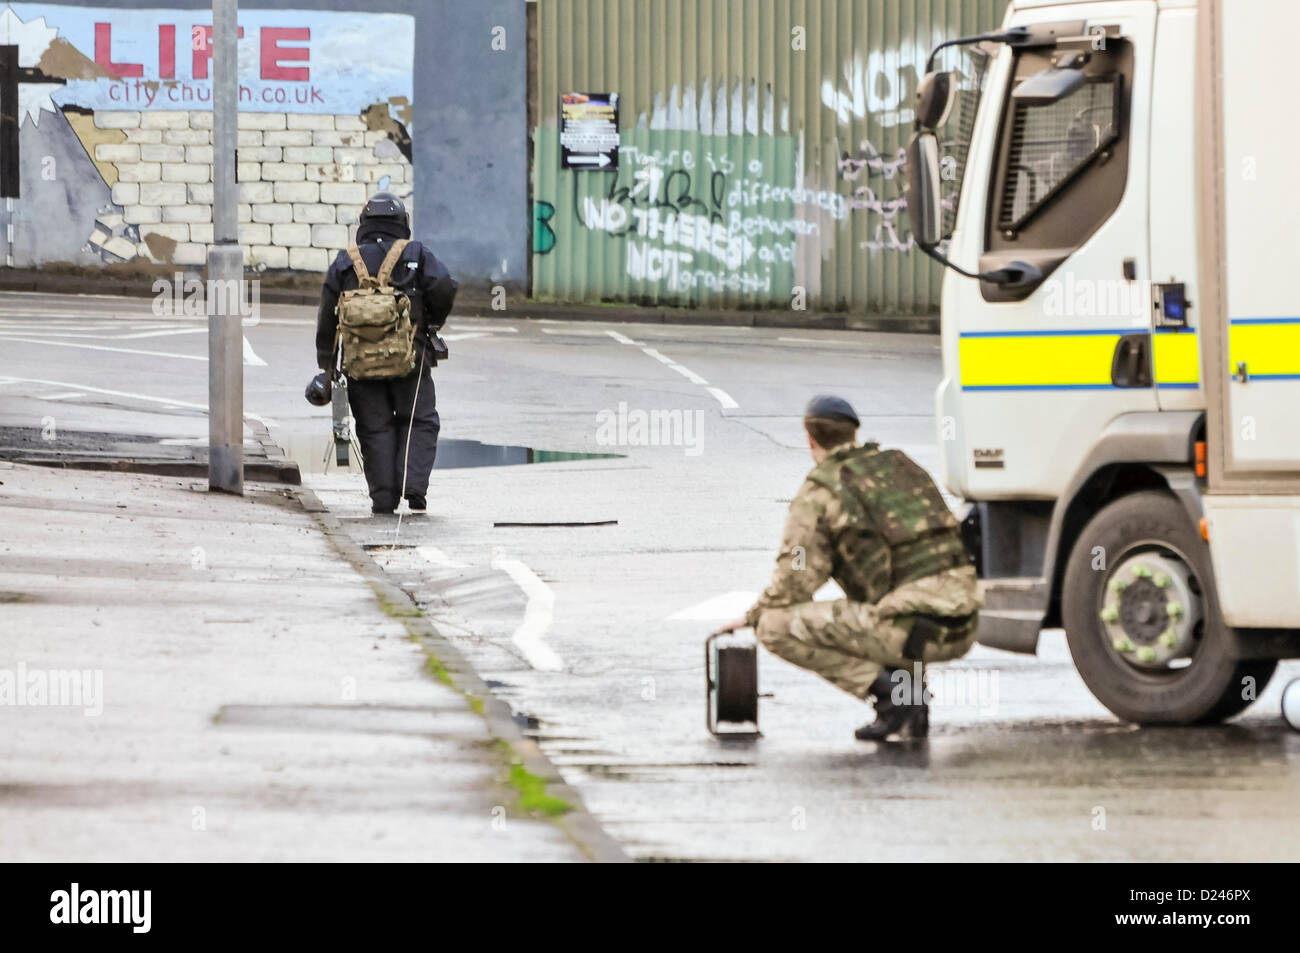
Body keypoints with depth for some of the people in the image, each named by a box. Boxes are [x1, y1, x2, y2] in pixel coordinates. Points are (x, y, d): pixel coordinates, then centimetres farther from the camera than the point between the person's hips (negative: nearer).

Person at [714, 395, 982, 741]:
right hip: (963, 627, 7)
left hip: (912, 629, -7)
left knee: (775, 627, 0)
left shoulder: (819, 491, 1)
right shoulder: (900, 465, 22)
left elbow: (794, 584, -4)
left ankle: (888, 689, -7)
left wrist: (752, 616, 17)